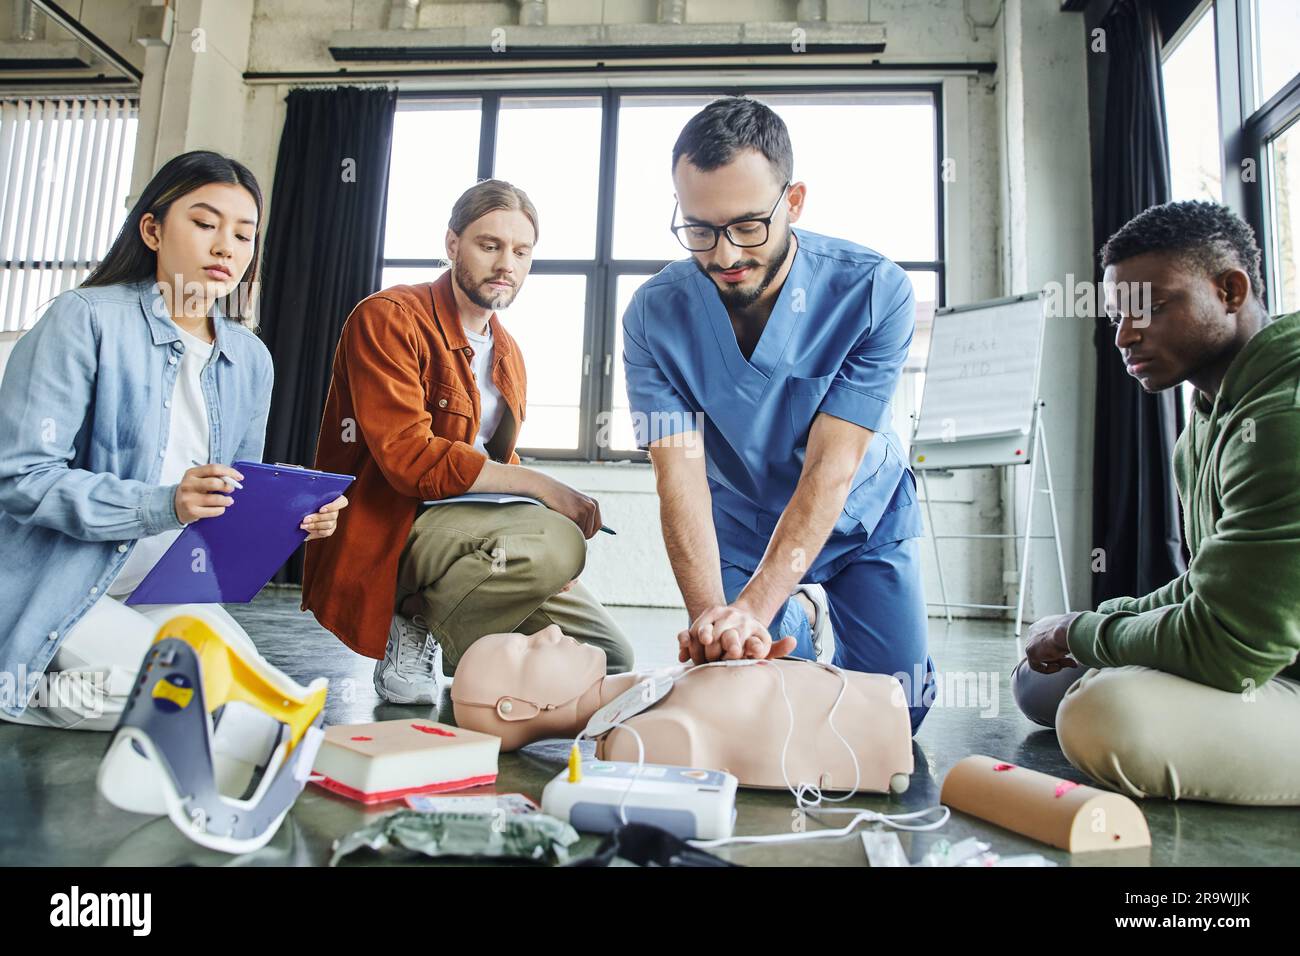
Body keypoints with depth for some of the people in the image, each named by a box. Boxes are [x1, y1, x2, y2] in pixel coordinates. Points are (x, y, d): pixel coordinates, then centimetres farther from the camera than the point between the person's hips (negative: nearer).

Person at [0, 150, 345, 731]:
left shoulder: (251, 359, 6)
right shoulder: (86, 319, -11)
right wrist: (161, 506, -30)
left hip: (164, 590, 6)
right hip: (56, 588, -5)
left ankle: (47, 694, 1)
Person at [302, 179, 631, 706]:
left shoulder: (509, 355, 17)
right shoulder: (389, 319, -8)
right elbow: (410, 457, -20)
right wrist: (540, 486, -21)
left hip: (469, 520, 8)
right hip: (386, 535, -8)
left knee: (611, 658, 2)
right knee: (556, 541, -34)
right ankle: (417, 627, -9)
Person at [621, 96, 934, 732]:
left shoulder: (875, 291, -27)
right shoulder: (655, 315, -22)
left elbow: (829, 471, -30)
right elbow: (680, 481, -27)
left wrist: (751, 609, -40)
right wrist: (710, 618, -41)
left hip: (861, 518, 0)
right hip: (740, 526, 1)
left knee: (897, 707, -4)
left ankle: (808, 611, 28)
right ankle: (803, 614, 30)